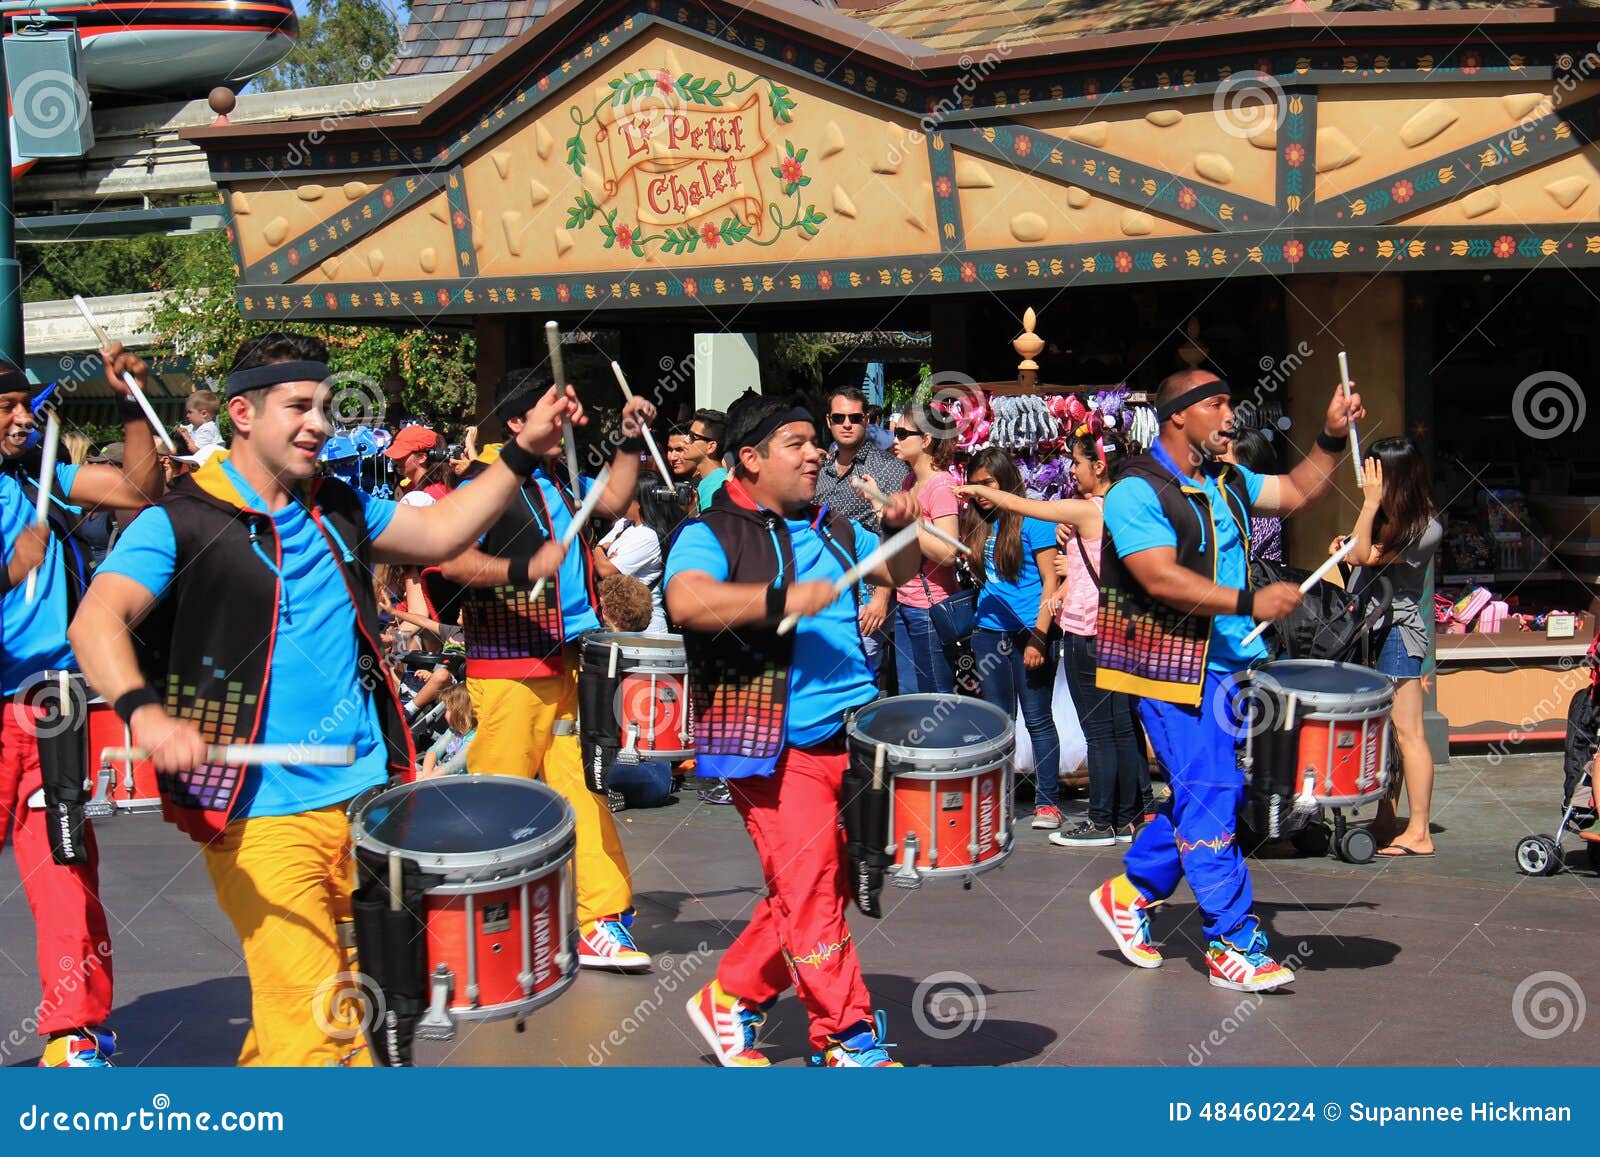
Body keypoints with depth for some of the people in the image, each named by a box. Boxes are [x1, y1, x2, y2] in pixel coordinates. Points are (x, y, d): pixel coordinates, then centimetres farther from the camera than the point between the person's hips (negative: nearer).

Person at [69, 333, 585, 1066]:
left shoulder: (338, 507, 12)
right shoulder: (180, 522, -8)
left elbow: (439, 533, 21)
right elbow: (98, 623, -19)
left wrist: (523, 454, 11)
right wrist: (143, 710, -37)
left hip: (366, 794, 7)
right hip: (259, 814, -6)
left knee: (366, 1004, 13)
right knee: (312, 1019, -13)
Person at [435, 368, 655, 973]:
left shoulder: (562, 480, 15)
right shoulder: (486, 483, -10)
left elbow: (612, 500, 32)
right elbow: (449, 558, -23)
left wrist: (630, 441, 21)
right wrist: (520, 570, -33)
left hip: (569, 661, 8)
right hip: (509, 668, -7)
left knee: (583, 788, 5)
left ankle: (599, 923, 9)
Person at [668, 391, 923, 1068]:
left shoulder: (830, 530, 16)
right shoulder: (711, 535, -5)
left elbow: (897, 572, 28)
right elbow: (685, 601, -24)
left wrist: (901, 529, 7)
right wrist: (784, 599, -30)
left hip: (855, 734, 7)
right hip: (778, 747, -7)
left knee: (810, 890, 10)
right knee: (809, 891, -8)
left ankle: (731, 999, 26)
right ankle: (849, 1042, 1)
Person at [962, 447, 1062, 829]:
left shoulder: (1032, 521, -6)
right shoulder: (977, 525, 12)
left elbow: (1050, 580, -8)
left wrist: (1039, 636, -13)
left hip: (1029, 633, -6)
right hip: (989, 633, 6)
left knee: (1038, 720, 0)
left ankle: (1047, 801, 5)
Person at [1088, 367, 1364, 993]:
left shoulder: (1227, 481, 14)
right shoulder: (1137, 492, -13)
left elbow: (1296, 491, 21)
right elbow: (1160, 578, -22)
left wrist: (1332, 438, 5)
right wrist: (1250, 602, -26)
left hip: (1229, 662, 9)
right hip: (1172, 667, -8)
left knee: (1202, 794, 13)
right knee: (1211, 796, -8)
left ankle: (1128, 893, 30)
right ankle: (1234, 946, -2)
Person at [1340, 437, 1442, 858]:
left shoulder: (1425, 529, -15)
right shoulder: (1388, 517, 11)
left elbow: (1364, 556, -22)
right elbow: (1357, 554, 23)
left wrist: (1371, 502, -21)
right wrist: (1347, 546, 2)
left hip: (1397, 631, -9)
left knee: (1407, 733, -7)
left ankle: (1419, 833, -4)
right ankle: (1384, 821, 19)